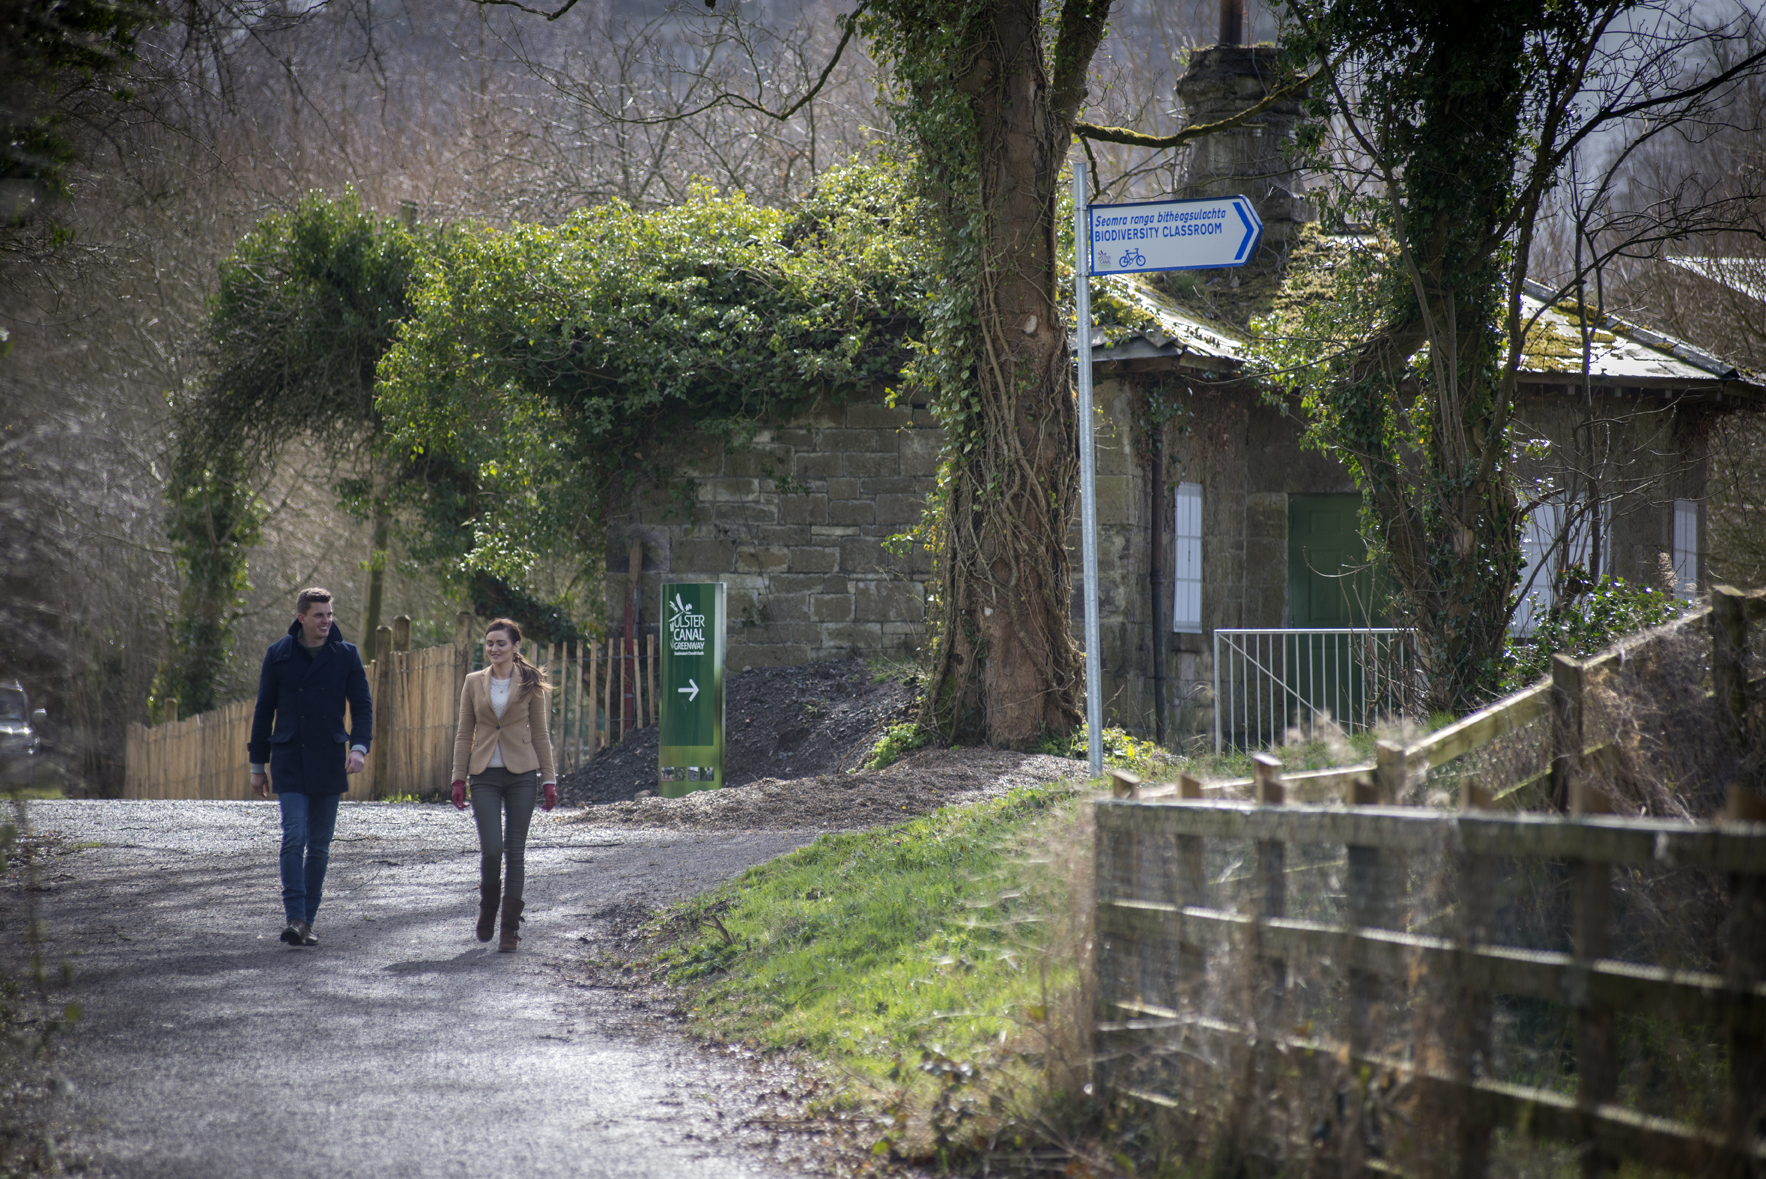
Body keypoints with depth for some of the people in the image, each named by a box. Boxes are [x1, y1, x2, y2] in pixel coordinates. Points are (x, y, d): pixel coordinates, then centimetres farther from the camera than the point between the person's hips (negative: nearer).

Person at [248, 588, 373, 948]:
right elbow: (264, 711, 8)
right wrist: (258, 765, 8)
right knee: (294, 838, -15)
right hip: (289, 763, -2)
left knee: (319, 846, 5)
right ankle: (295, 920, -19)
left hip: (329, 763, 2)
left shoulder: (346, 655, 4)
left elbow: (362, 705, 3)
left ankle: (307, 921, 12)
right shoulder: (279, 655, 2)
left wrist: (359, 746, -15)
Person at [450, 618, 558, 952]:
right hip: (485, 774, 1)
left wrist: (549, 780, 2)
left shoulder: (529, 684, 4)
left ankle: (510, 928, 5)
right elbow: (464, 734, 9)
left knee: (515, 850, -1)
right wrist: (458, 778, 3)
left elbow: (540, 734, 6)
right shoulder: (474, 683, 7)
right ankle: (488, 907, 17)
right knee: (491, 848, -11)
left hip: (521, 774, -1)